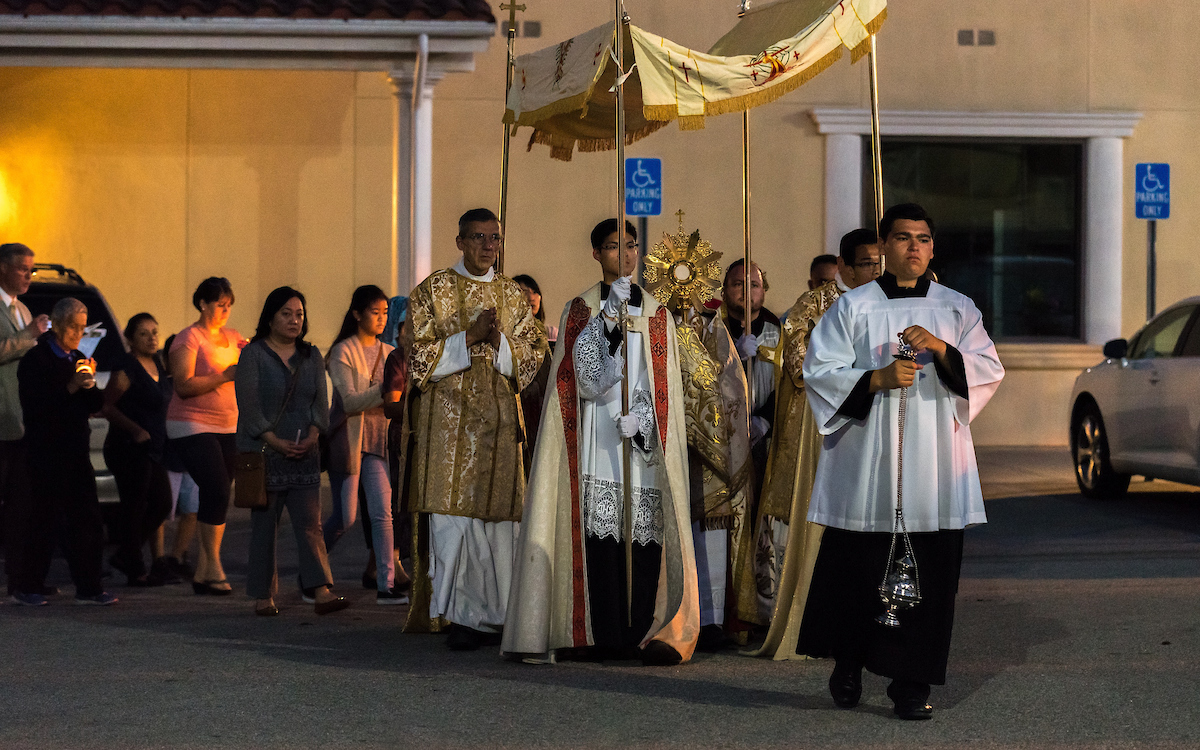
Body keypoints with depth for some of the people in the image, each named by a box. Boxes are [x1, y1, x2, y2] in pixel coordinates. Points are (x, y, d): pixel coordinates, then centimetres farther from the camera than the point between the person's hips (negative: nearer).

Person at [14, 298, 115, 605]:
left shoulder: (77, 359, 16)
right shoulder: (35, 360, -5)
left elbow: (95, 406, 16)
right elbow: (34, 406, -15)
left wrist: (90, 385, -4)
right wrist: (70, 387, -22)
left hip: (76, 451, 7)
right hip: (46, 453, -7)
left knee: (87, 520, 2)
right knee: (44, 520, -4)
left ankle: (88, 588, 5)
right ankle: (28, 587, 6)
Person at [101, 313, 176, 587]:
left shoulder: (157, 364, 11)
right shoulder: (127, 369, -13)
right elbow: (106, 406, -15)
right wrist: (136, 430, -18)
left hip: (152, 448, 9)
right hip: (129, 449, -9)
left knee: (161, 503, 10)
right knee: (135, 508, -3)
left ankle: (125, 556, 22)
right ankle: (135, 570, 5)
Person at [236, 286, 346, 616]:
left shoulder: (311, 356, 14)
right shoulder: (253, 354, 0)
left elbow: (320, 402, 9)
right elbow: (248, 404, -8)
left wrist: (312, 436, -8)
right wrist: (275, 441, -15)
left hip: (304, 453, 3)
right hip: (263, 453, -3)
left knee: (310, 522, -5)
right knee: (264, 525, 1)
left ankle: (322, 592, -14)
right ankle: (263, 595, 8)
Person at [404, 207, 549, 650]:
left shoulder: (512, 296, 12)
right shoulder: (434, 291, 4)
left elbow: (532, 358, 8)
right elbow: (420, 359, -3)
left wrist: (498, 341, -10)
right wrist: (470, 337, -13)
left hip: (499, 421, 3)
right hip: (448, 421, -3)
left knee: (497, 516, -1)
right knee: (453, 515, -8)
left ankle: (494, 613, 6)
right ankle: (461, 616, -5)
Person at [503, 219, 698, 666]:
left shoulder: (657, 315, 15)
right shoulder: (580, 310, 10)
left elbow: (665, 386, 9)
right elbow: (584, 377, -4)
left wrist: (640, 416, -9)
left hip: (645, 439, 1)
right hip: (597, 439, -1)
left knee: (645, 528, -7)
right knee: (600, 530, -9)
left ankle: (644, 634, -7)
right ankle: (603, 635, -8)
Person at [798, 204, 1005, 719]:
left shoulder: (957, 309, 11)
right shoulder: (853, 308, 5)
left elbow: (988, 371, 3)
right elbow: (820, 372, -1)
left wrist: (941, 350, -14)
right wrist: (878, 378, -14)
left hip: (933, 468, 1)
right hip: (866, 464, -1)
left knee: (927, 575, -3)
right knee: (857, 569, 3)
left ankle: (911, 683, 4)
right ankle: (848, 663, 27)